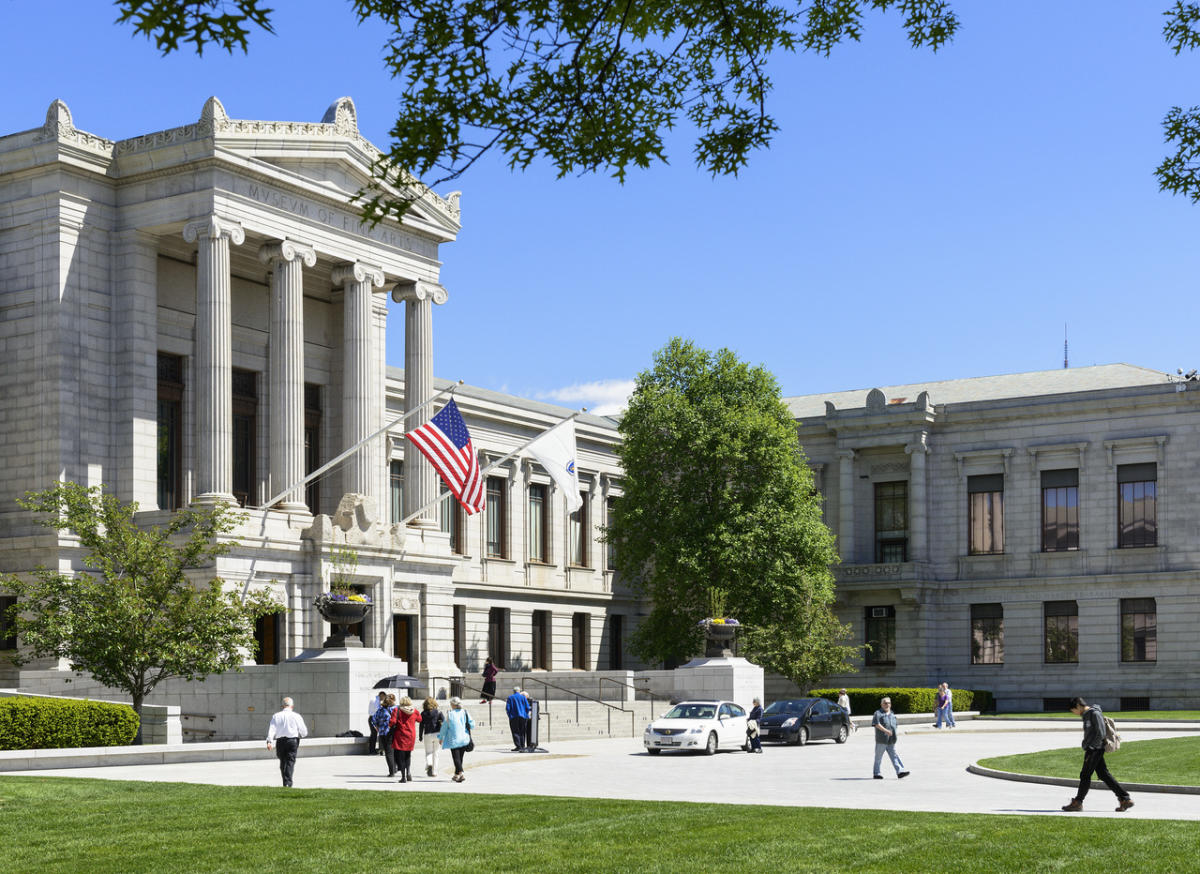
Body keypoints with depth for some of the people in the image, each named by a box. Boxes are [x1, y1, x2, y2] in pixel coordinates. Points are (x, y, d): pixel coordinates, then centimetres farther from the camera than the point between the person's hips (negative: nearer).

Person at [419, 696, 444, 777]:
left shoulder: (423, 713, 0)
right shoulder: (438, 712, -1)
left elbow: (421, 726, 1)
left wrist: (420, 737, 8)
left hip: (427, 735, 0)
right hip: (437, 734, 0)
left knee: (428, 752, 11)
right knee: (436, 753, 9)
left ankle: (429, 764, -18)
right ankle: (434, 772, 9)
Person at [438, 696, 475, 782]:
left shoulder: (449, 715, -6)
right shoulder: (465, 713, 0)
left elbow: (444, 727, 2)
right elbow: (472, 725, -3)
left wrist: (441, 738, 17)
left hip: (454, 740, -4)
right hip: (464, 739, 4)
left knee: (456, 758, -3)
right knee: (460, 757, 16)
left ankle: (461, 773, -22)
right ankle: (457, 775, 25)